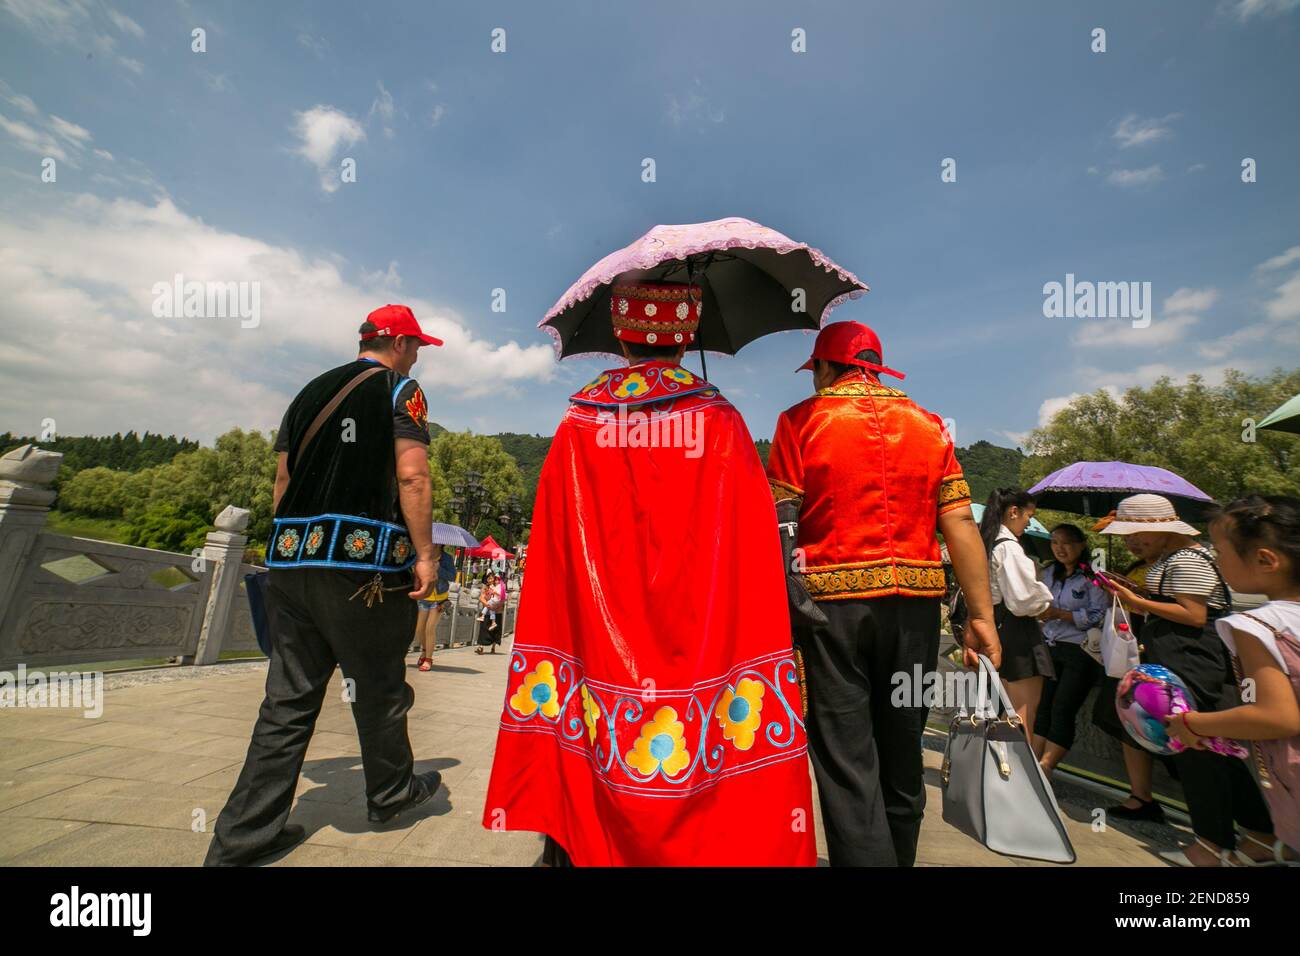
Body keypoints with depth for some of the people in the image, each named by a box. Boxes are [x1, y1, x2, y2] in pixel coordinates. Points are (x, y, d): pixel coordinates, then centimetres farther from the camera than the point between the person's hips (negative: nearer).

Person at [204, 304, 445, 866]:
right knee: (380, 687, 11)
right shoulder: (400, 390, -1)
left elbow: (282, 478, 18)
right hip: (365, 564, -6)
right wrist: (424, 554, -10)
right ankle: (390, 793, 30)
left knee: (289, 698, 12)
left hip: (291, 558, 7)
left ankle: (244, 834, 18)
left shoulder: (311, 391, 19)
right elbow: (412, 475, -13)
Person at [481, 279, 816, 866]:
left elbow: (550, 559, -1)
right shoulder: (721, 423, -4)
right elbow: (751, 550, -7)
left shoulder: (579, 423, -1)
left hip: (595, 642, 2)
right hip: (701, 643, -1)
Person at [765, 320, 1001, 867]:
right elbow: (960, 524, 2)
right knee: (901, 750, 19)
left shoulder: (801, 420, -1)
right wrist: (982, 616, 4)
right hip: (915, 601, 5)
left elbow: (780, 524, -9)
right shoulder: (929, 426, 9)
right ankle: (898, 855, 37)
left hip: (833, 601, -4)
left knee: (846, 759, 3)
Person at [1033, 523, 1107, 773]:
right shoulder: (1049, 573, 11)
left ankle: (1044, 770, 3)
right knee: (1043, 706, 7)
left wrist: (1059, 614, -18)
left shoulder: (1092, 576, -8)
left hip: (1081, 652, -6)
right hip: (1050, 649, 6)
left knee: (1062, 710, -4)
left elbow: (1099, 616, -16)